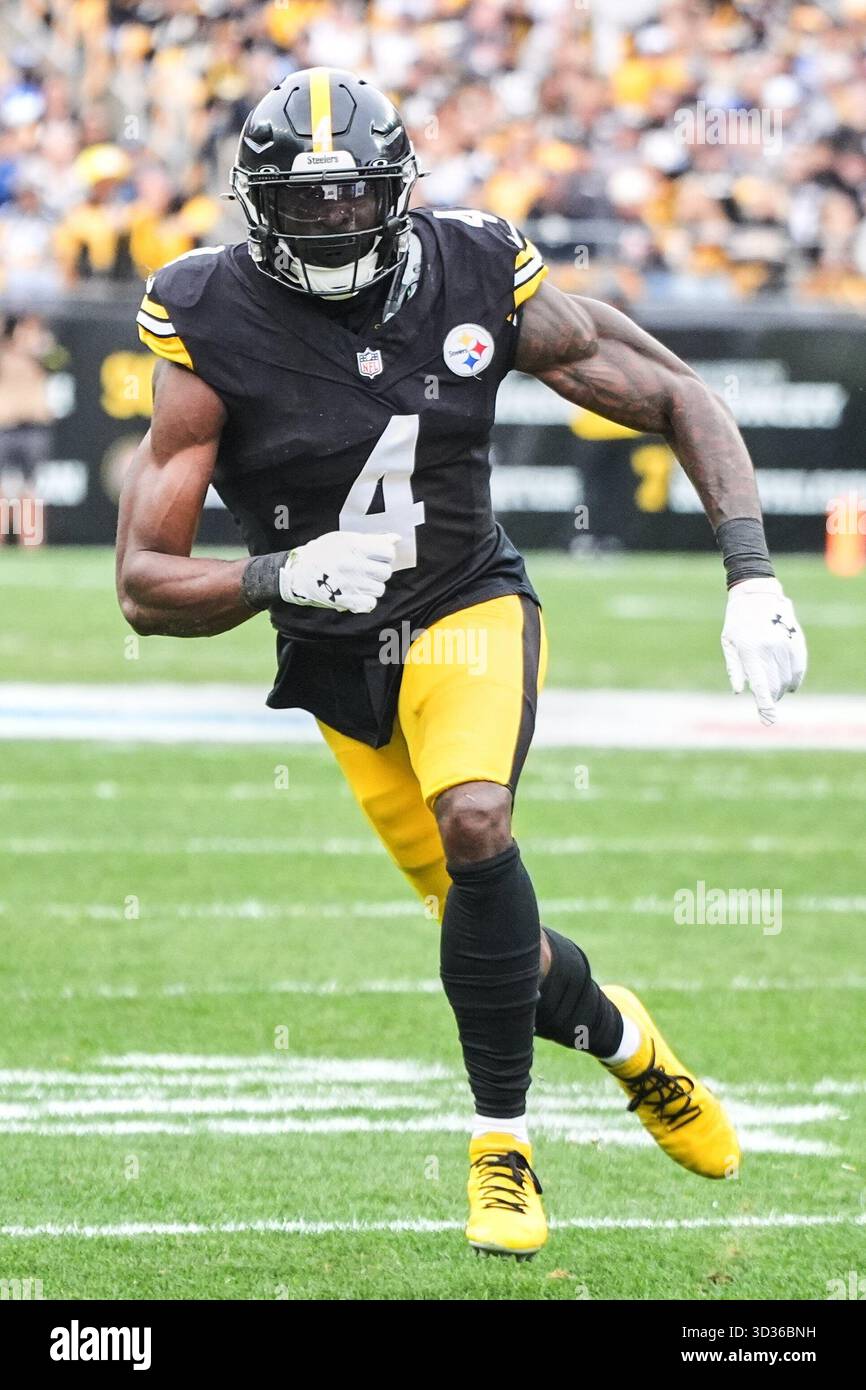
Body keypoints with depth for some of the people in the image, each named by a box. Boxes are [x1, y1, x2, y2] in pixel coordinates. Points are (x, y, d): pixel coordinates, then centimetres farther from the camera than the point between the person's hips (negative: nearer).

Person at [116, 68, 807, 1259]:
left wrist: (752, 577, -16)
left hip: (467, 609, -1)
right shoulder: (217, 335, -15)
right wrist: (281, 577, -36)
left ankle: (502, 1145, -14)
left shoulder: (478, 283, -12)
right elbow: (146, 587, -16)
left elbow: (681, 402, -4)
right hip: (338, 659, 1)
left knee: (474, 824, -32)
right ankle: (622, 1039, 41)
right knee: (500, 946, 4)